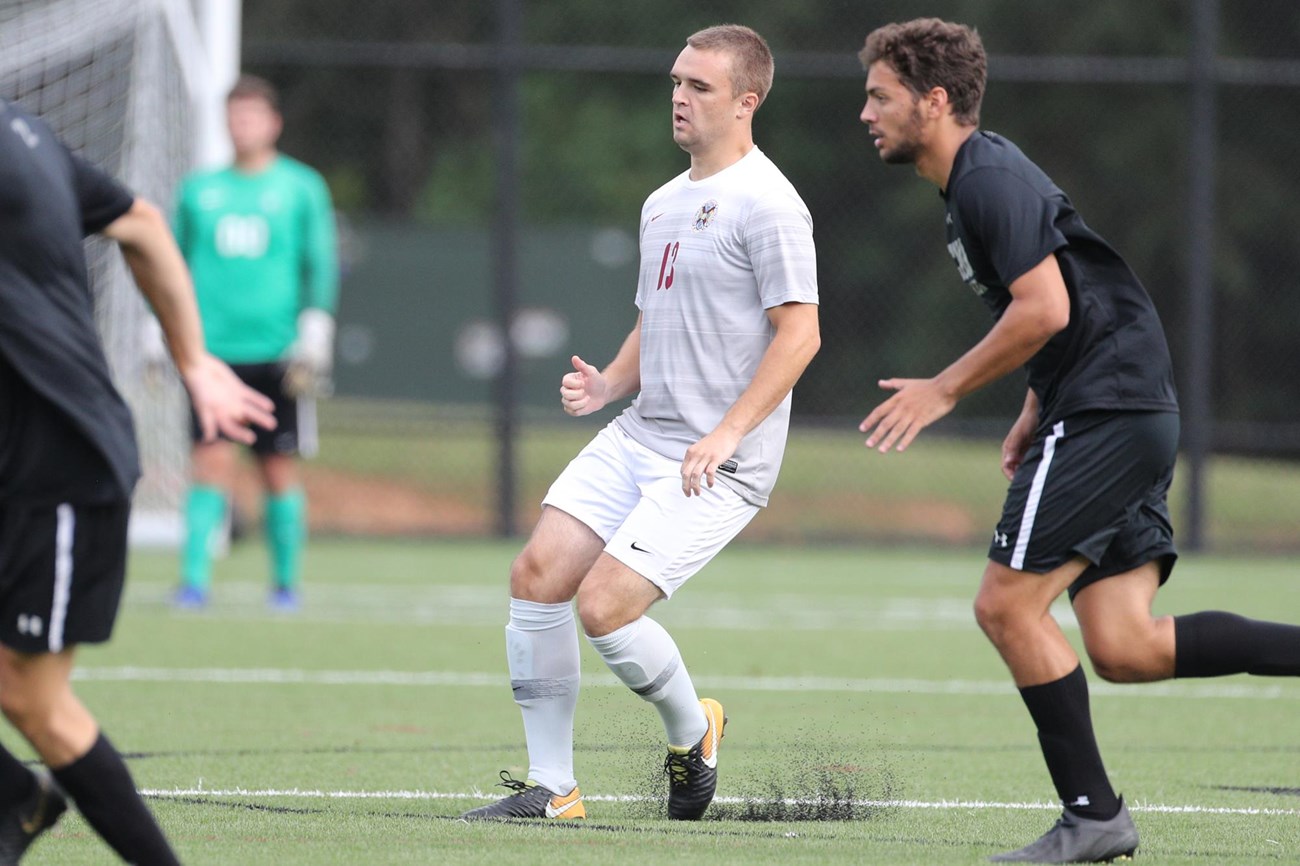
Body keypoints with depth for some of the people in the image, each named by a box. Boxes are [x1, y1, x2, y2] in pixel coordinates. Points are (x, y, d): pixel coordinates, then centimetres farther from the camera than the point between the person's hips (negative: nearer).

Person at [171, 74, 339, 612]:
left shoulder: (301, 188, 6)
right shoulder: (198, 190, 11)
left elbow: (321, 265, 5)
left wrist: (315, 327, -5)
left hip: (277, 353, -1)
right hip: (213, 347, 1)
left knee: (278, 468, 3)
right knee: (212, 463, -9)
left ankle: (286, 582, 14)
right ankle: (194, 578, -10)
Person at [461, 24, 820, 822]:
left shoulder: (765, 204, -12)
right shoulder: (664, 204, 16)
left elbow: (799, 332, -17)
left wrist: (727, 434, -23)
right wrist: (609, 384, 5)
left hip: (719, 465, -9)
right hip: (638, 436, 9)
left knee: (603, 605, -17)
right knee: (538, 576, -4)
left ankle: (693, 733, 12)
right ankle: (551, 787, 4)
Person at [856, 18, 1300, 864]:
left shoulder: (991, 180, -12)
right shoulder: (975, 180, 20)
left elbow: (1044, 310, -21)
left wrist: (946, 390, -12)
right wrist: (1035, 414, 22)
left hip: (1108, 410, -10)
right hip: (1135, 413, 10)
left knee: (1007, 603, -7)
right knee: (1126, 649, 3)